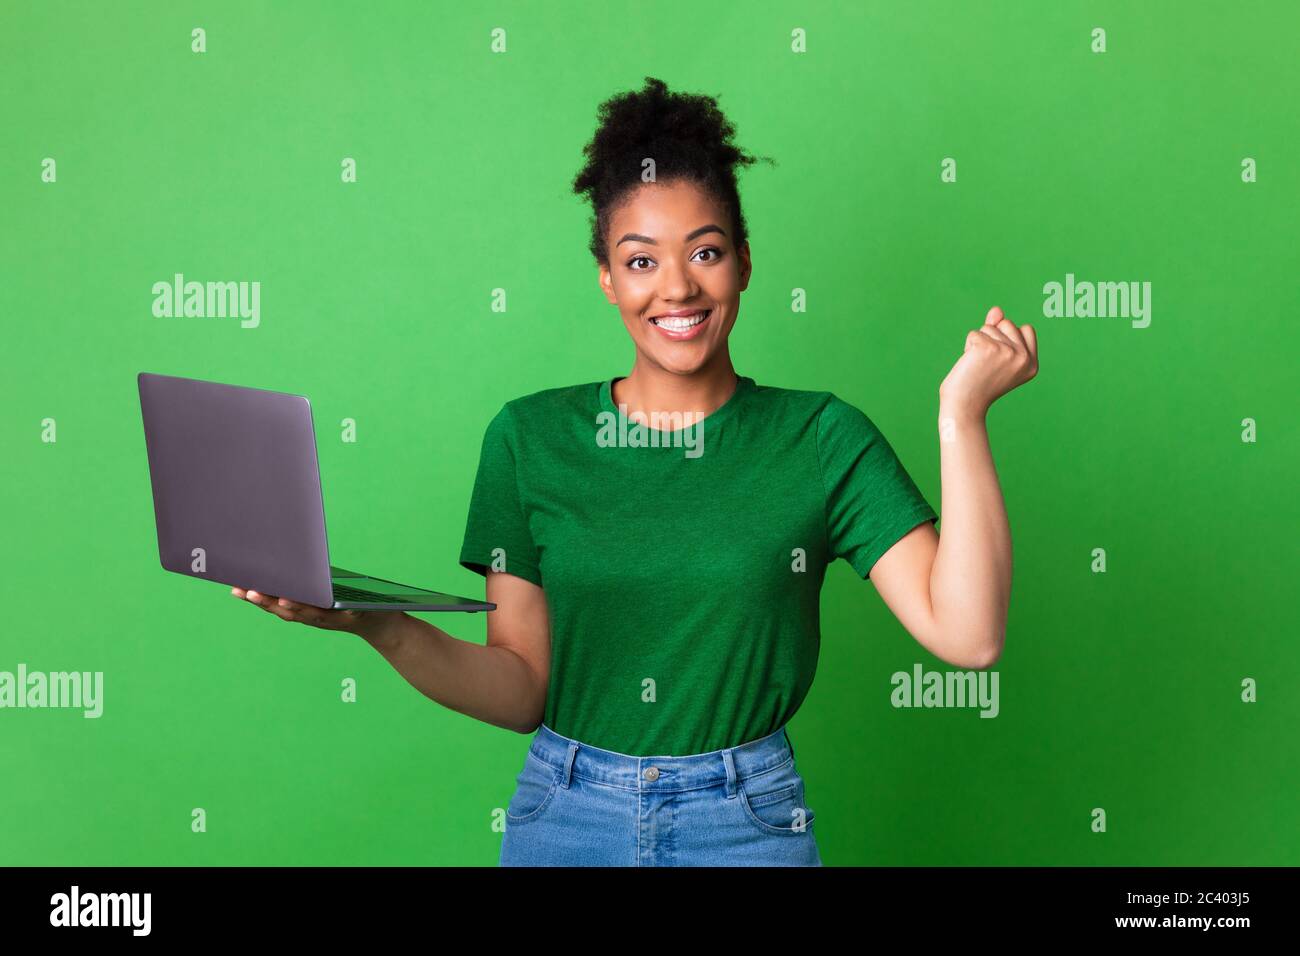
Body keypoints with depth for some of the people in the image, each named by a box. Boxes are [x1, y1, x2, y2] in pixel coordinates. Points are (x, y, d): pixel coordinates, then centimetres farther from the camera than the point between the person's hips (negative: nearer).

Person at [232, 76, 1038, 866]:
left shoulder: (822, 438, -4)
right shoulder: (531, 437, -1)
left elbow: (966, 635, -14)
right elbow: (521, 689, -2)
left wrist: (962, 414, -17)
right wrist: (382, 629, -18)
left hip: (746, 824, 0)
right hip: (565, 815, 1)